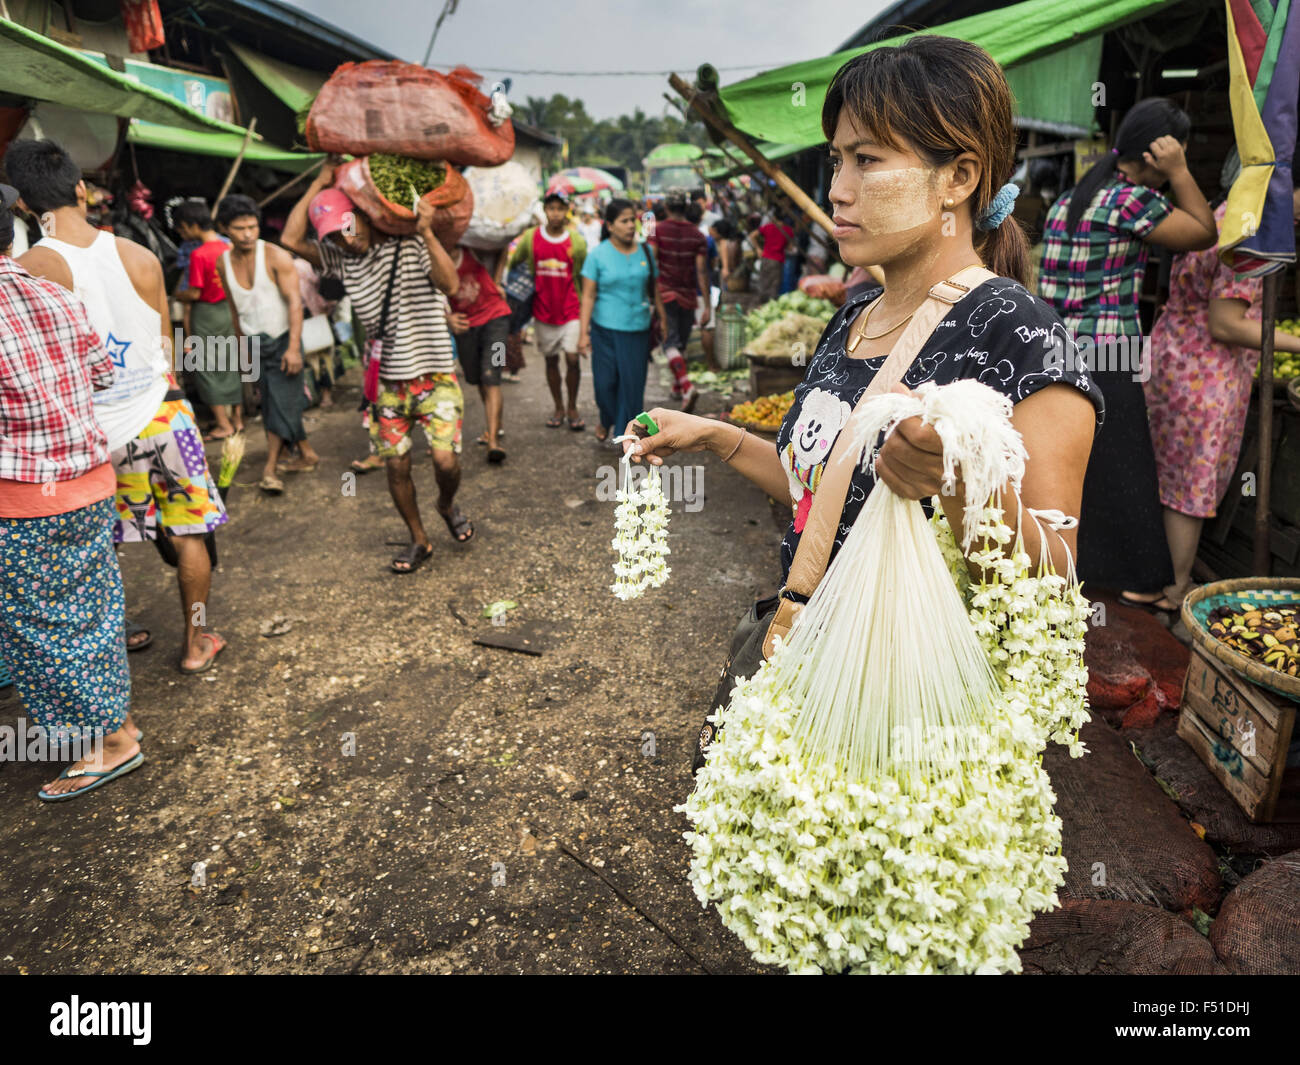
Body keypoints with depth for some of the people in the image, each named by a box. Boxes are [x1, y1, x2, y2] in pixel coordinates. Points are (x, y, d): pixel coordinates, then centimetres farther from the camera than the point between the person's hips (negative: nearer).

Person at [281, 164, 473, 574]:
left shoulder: (410, 245, -6)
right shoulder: (342, 259, 8)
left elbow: (450, 283, -20)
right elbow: (291, 239, -1)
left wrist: (427, 233, -31)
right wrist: (319, 183, -1)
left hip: (434, 376, -4)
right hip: (388, 383, 5)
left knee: (445, 459, -15)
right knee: (396, 466, 4)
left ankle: (447, 506, 20)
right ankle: (418, 540, 22)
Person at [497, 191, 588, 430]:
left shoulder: (577, 241, -5)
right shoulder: (530, 237, -1)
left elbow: (585, 277, 2)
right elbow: (510, 261, 11)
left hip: (570, 310, -2)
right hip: (543, 310, 2)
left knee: (572, 358, -11)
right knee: (551, 359, 10)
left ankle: (572, 408, 8)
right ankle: (559, 408, 25)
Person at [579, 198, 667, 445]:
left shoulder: (645, 251, 5)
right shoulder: (598, 255, -5)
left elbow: (653, 287, 15)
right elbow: (588, 295, -7)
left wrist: (662, 316, 18)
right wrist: (583, 333, -12)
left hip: (638, 329, 2)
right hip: (605, 329, -2)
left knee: (633, 382, 3)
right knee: (605, 380, 2)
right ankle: (606, 421, 31)